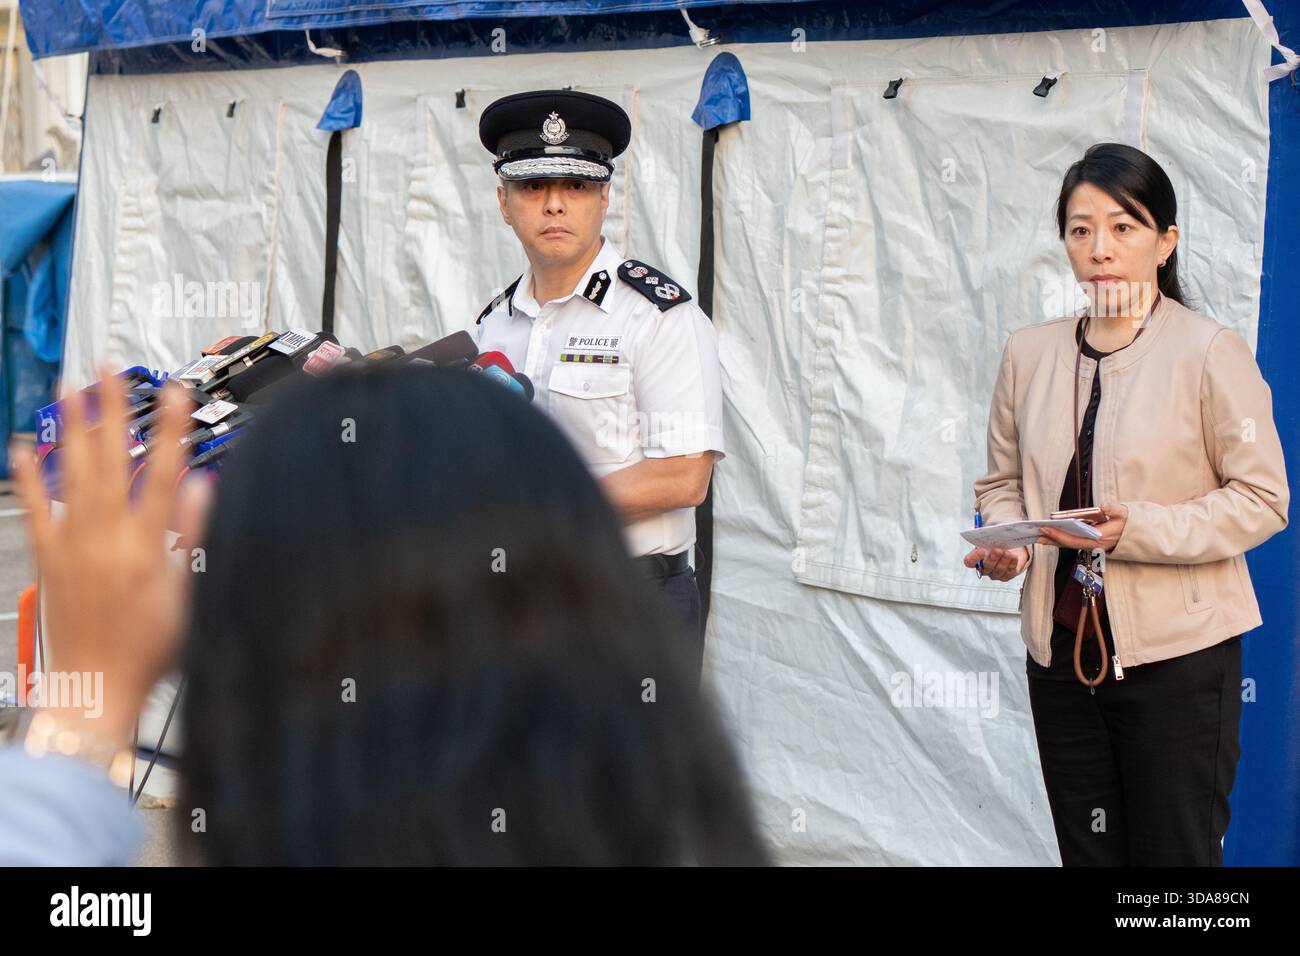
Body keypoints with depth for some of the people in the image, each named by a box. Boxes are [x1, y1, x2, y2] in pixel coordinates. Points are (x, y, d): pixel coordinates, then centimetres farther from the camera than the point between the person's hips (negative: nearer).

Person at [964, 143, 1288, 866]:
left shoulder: (1211, 352, -9)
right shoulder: (1030, 353, 6)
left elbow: (1263, 500, -10)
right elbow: (1003, 480, 15)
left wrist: (1137, 530, -22)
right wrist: (1004, 538, -7)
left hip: (1177, 654, -5)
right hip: (1062, 650, 5)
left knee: (1175, 853, 3)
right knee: (1088, 852, 14)